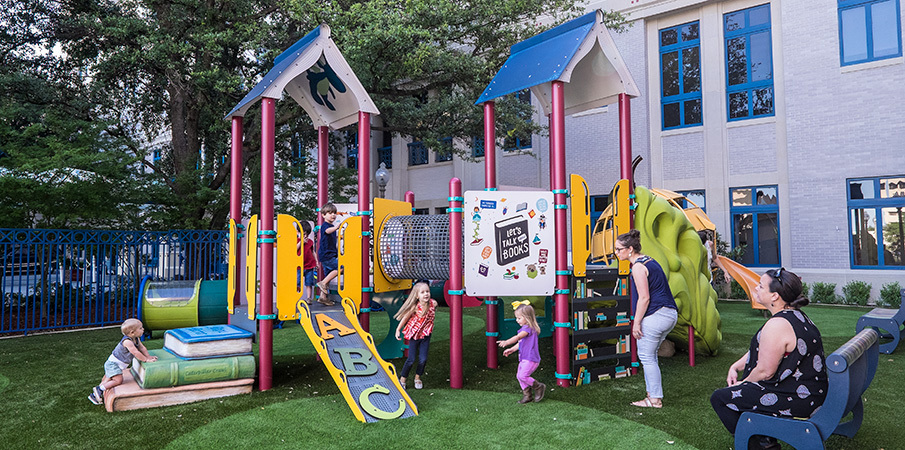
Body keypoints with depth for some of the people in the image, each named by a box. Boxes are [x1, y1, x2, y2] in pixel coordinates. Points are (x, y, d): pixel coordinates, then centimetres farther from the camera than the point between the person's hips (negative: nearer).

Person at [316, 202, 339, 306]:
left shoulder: (332, 226, 18)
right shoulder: (324, 225, -11)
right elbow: (327, 231, -39)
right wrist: (335, 227, -56)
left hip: (330, 255, 9)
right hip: (326, 255, -9)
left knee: (328, 276, 10)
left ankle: (323, 297, 15)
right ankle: (323, 283, -11)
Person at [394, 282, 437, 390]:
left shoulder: (433, 303, -16)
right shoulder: (415, 307, -23)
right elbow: (405, 317, -7)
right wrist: (398, 330, -1)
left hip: (425, 335, 2)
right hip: (414, 334, -2)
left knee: (423, 359, 1)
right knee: (411, 359, -1)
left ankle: (418, 378, 26)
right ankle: (402, 379, 19)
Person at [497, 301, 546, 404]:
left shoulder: (528, 328, -17)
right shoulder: (526, 328, 16)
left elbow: (518, 337, -31)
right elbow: (521, 342, 25)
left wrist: (506, 342, -41)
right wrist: (511, 349, 21)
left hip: (530, 359, -10)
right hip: (524, 358, 10)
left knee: (522, 376, -14)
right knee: (519, 376, 9)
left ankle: (539, 387, 5)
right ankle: (527, 394, 19)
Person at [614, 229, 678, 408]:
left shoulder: (638, 267, -13)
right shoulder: (649, 261, 16)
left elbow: (644, 298, -18)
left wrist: (636, 323, -13)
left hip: (655, 316, -10)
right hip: (670, 314, 10)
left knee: (646, 356, 1)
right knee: (650, 356, 18)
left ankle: (655, 399, 7)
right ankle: (653, 393, 22)